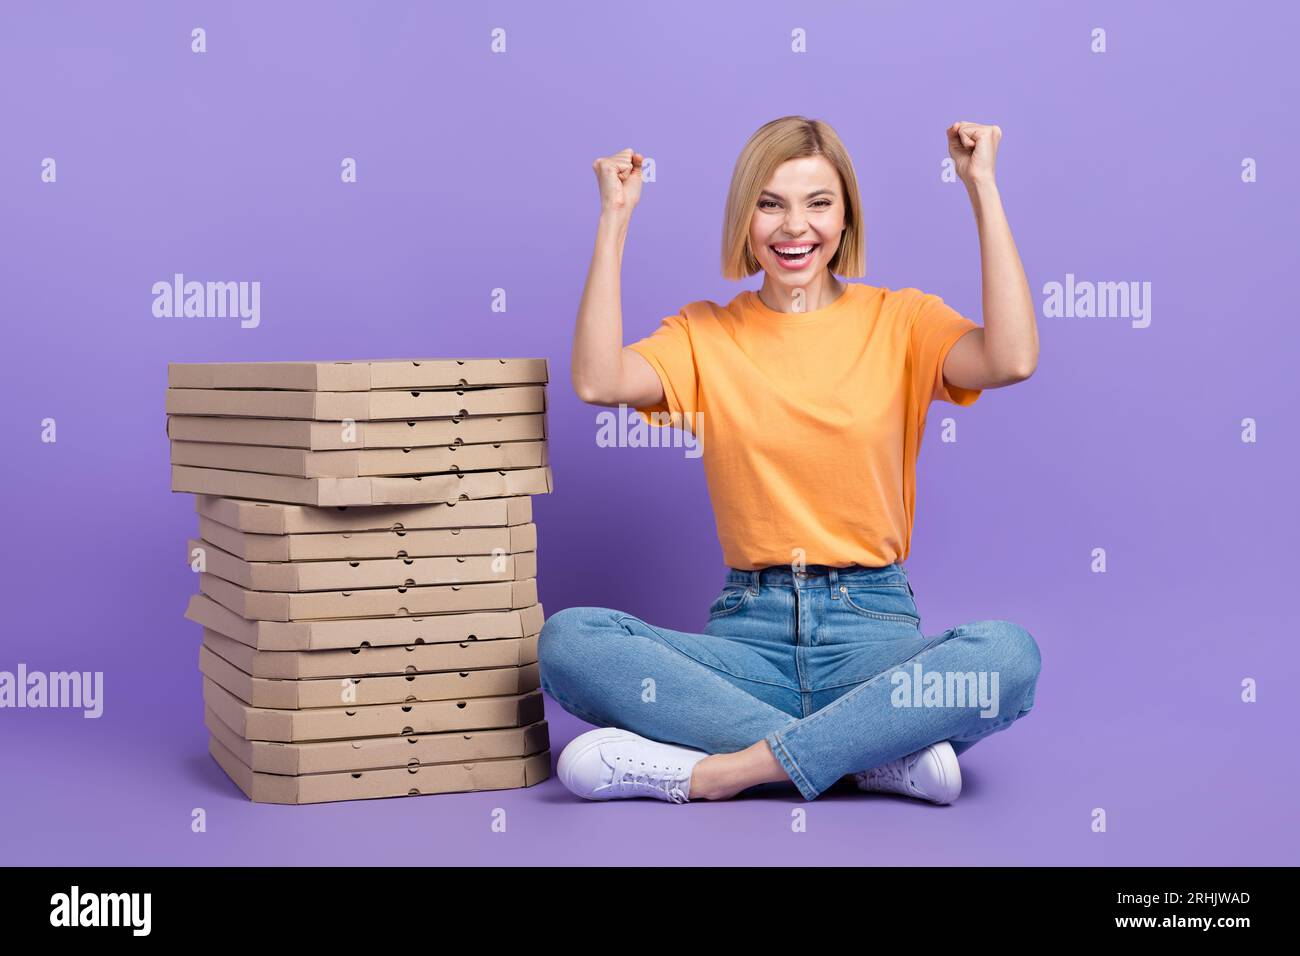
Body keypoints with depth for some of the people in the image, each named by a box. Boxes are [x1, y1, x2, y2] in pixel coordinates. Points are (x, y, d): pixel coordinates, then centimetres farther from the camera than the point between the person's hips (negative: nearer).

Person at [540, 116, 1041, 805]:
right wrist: (614, 219, -7)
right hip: (748, 631, 2)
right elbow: (599, 382, -10)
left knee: (1008, 655, -33)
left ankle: (711, 771, -28)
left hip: (872, 625, -1)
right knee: (566, 640, -26)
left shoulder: (900, 320, 6)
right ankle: (879, 754, -24)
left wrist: (983, 188, -11)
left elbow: (1012, 358, -15)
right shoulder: (705, 333, 10)